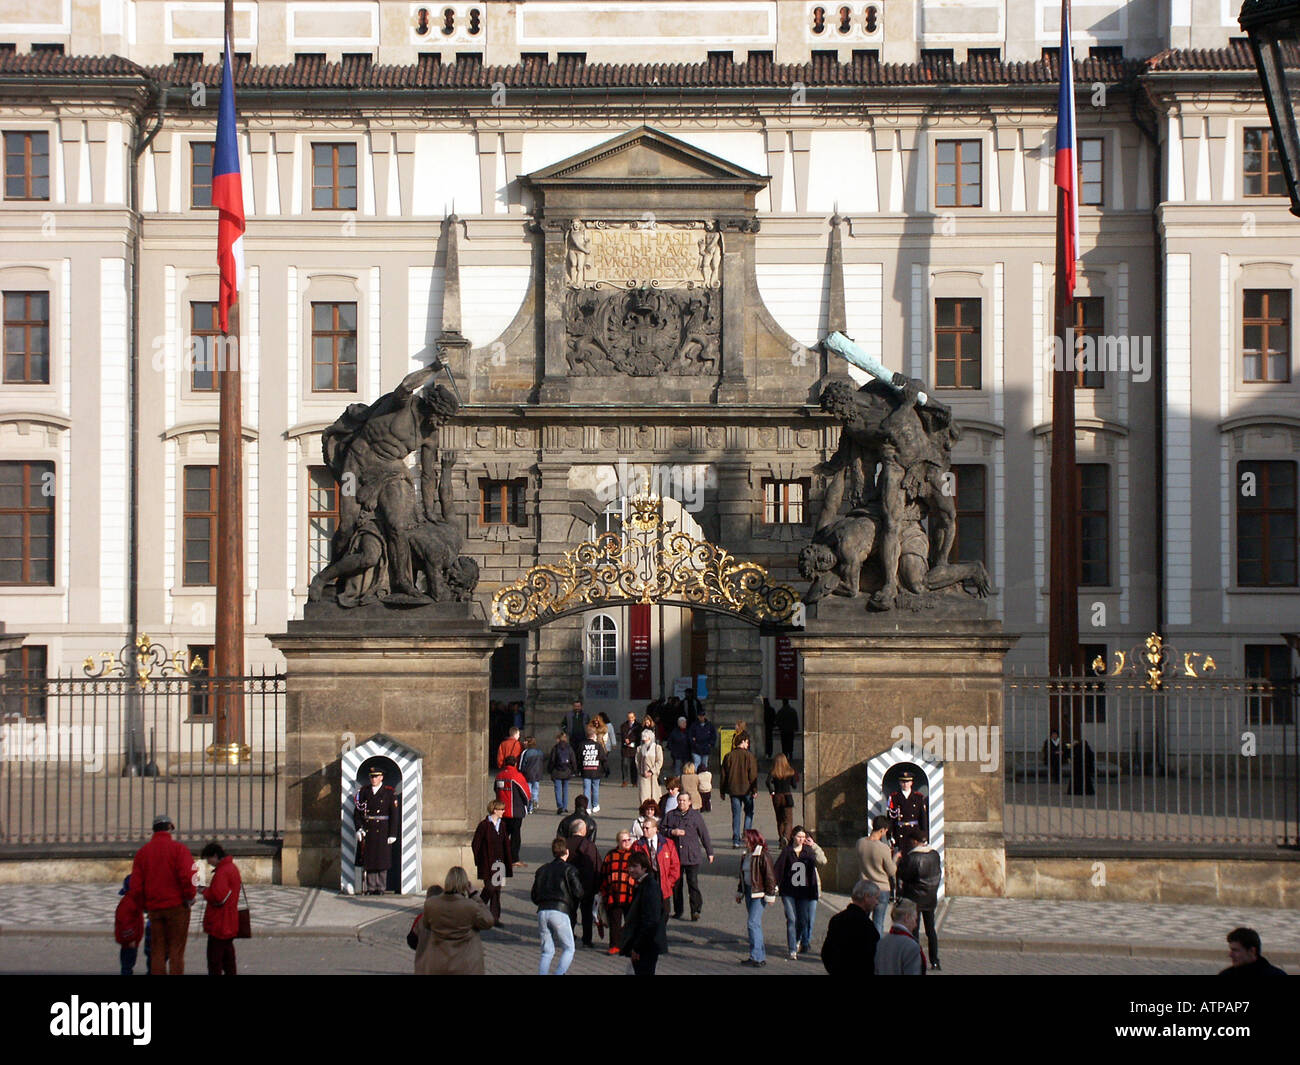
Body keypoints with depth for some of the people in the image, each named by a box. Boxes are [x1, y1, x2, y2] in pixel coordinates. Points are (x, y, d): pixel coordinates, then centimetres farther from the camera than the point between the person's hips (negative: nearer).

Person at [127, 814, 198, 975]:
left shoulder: (142, 852, 9)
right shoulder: (178, 848, -6)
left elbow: (135, 885, 8)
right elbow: (187, 876, -16)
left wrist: (143, 905, 18)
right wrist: (189, 897, -2)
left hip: (154, 908, 4)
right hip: (177, 906, -4)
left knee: (158, 950, 10)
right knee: (176, 950, -1)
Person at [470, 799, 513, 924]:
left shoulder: (503, 825, 10)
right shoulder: (484, 825, -9)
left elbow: (507, 844, 15)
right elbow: (475, 845, -6)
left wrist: (509, 862, 11)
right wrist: (477, 863, -8)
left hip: (499, 862, 6)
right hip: (487, 863, -6)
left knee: (497, 889, 5)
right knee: (490, 888, -11)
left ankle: (495, 917, 10)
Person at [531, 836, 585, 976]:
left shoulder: (542, 870, 18)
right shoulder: (569, 869, 3)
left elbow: (534, 897, 17)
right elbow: (578, 892, -3)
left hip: (542, 912, 5)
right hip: (560, 912, -5)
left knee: (547, 952, 12)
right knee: (568, 949, 6)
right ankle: (560, 973, -14)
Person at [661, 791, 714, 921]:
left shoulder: (695, 816, 3)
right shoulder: (670, 815, 9)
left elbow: (704, 834, 7)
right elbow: (662, 831, 10)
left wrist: (709, 852, 9)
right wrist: (672, 832, -10)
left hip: (692, 856, -3)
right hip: (674, 855, 3)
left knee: (693, 882, -7)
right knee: (676, 883, 8)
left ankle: (695, 910, -3)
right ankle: (677, 910, 20)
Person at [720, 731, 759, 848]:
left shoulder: (728, 756, 2)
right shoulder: (749, 756, -7)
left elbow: (724, 774, 6)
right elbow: (753, 774, -8)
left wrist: (723, 791, 12)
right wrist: (754, 789, -3)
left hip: (733, 790, 2)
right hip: (747, 790, -2)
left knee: (736, 814, 6)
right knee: (749, 812, 13)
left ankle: (736, 841, 2)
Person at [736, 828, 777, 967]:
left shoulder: (763, 856, -14)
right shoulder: (746, 855, 12)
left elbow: (770, 876, -14)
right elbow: (742, 875, 23)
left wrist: (770, 895, -15)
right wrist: (739, 892, 24)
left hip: (760, 893, -9)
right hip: (749, 891, 9)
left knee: (753, 923, -14)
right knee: (755, 924, 11)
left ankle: (756, 957, -12)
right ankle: (761, 955, 18)